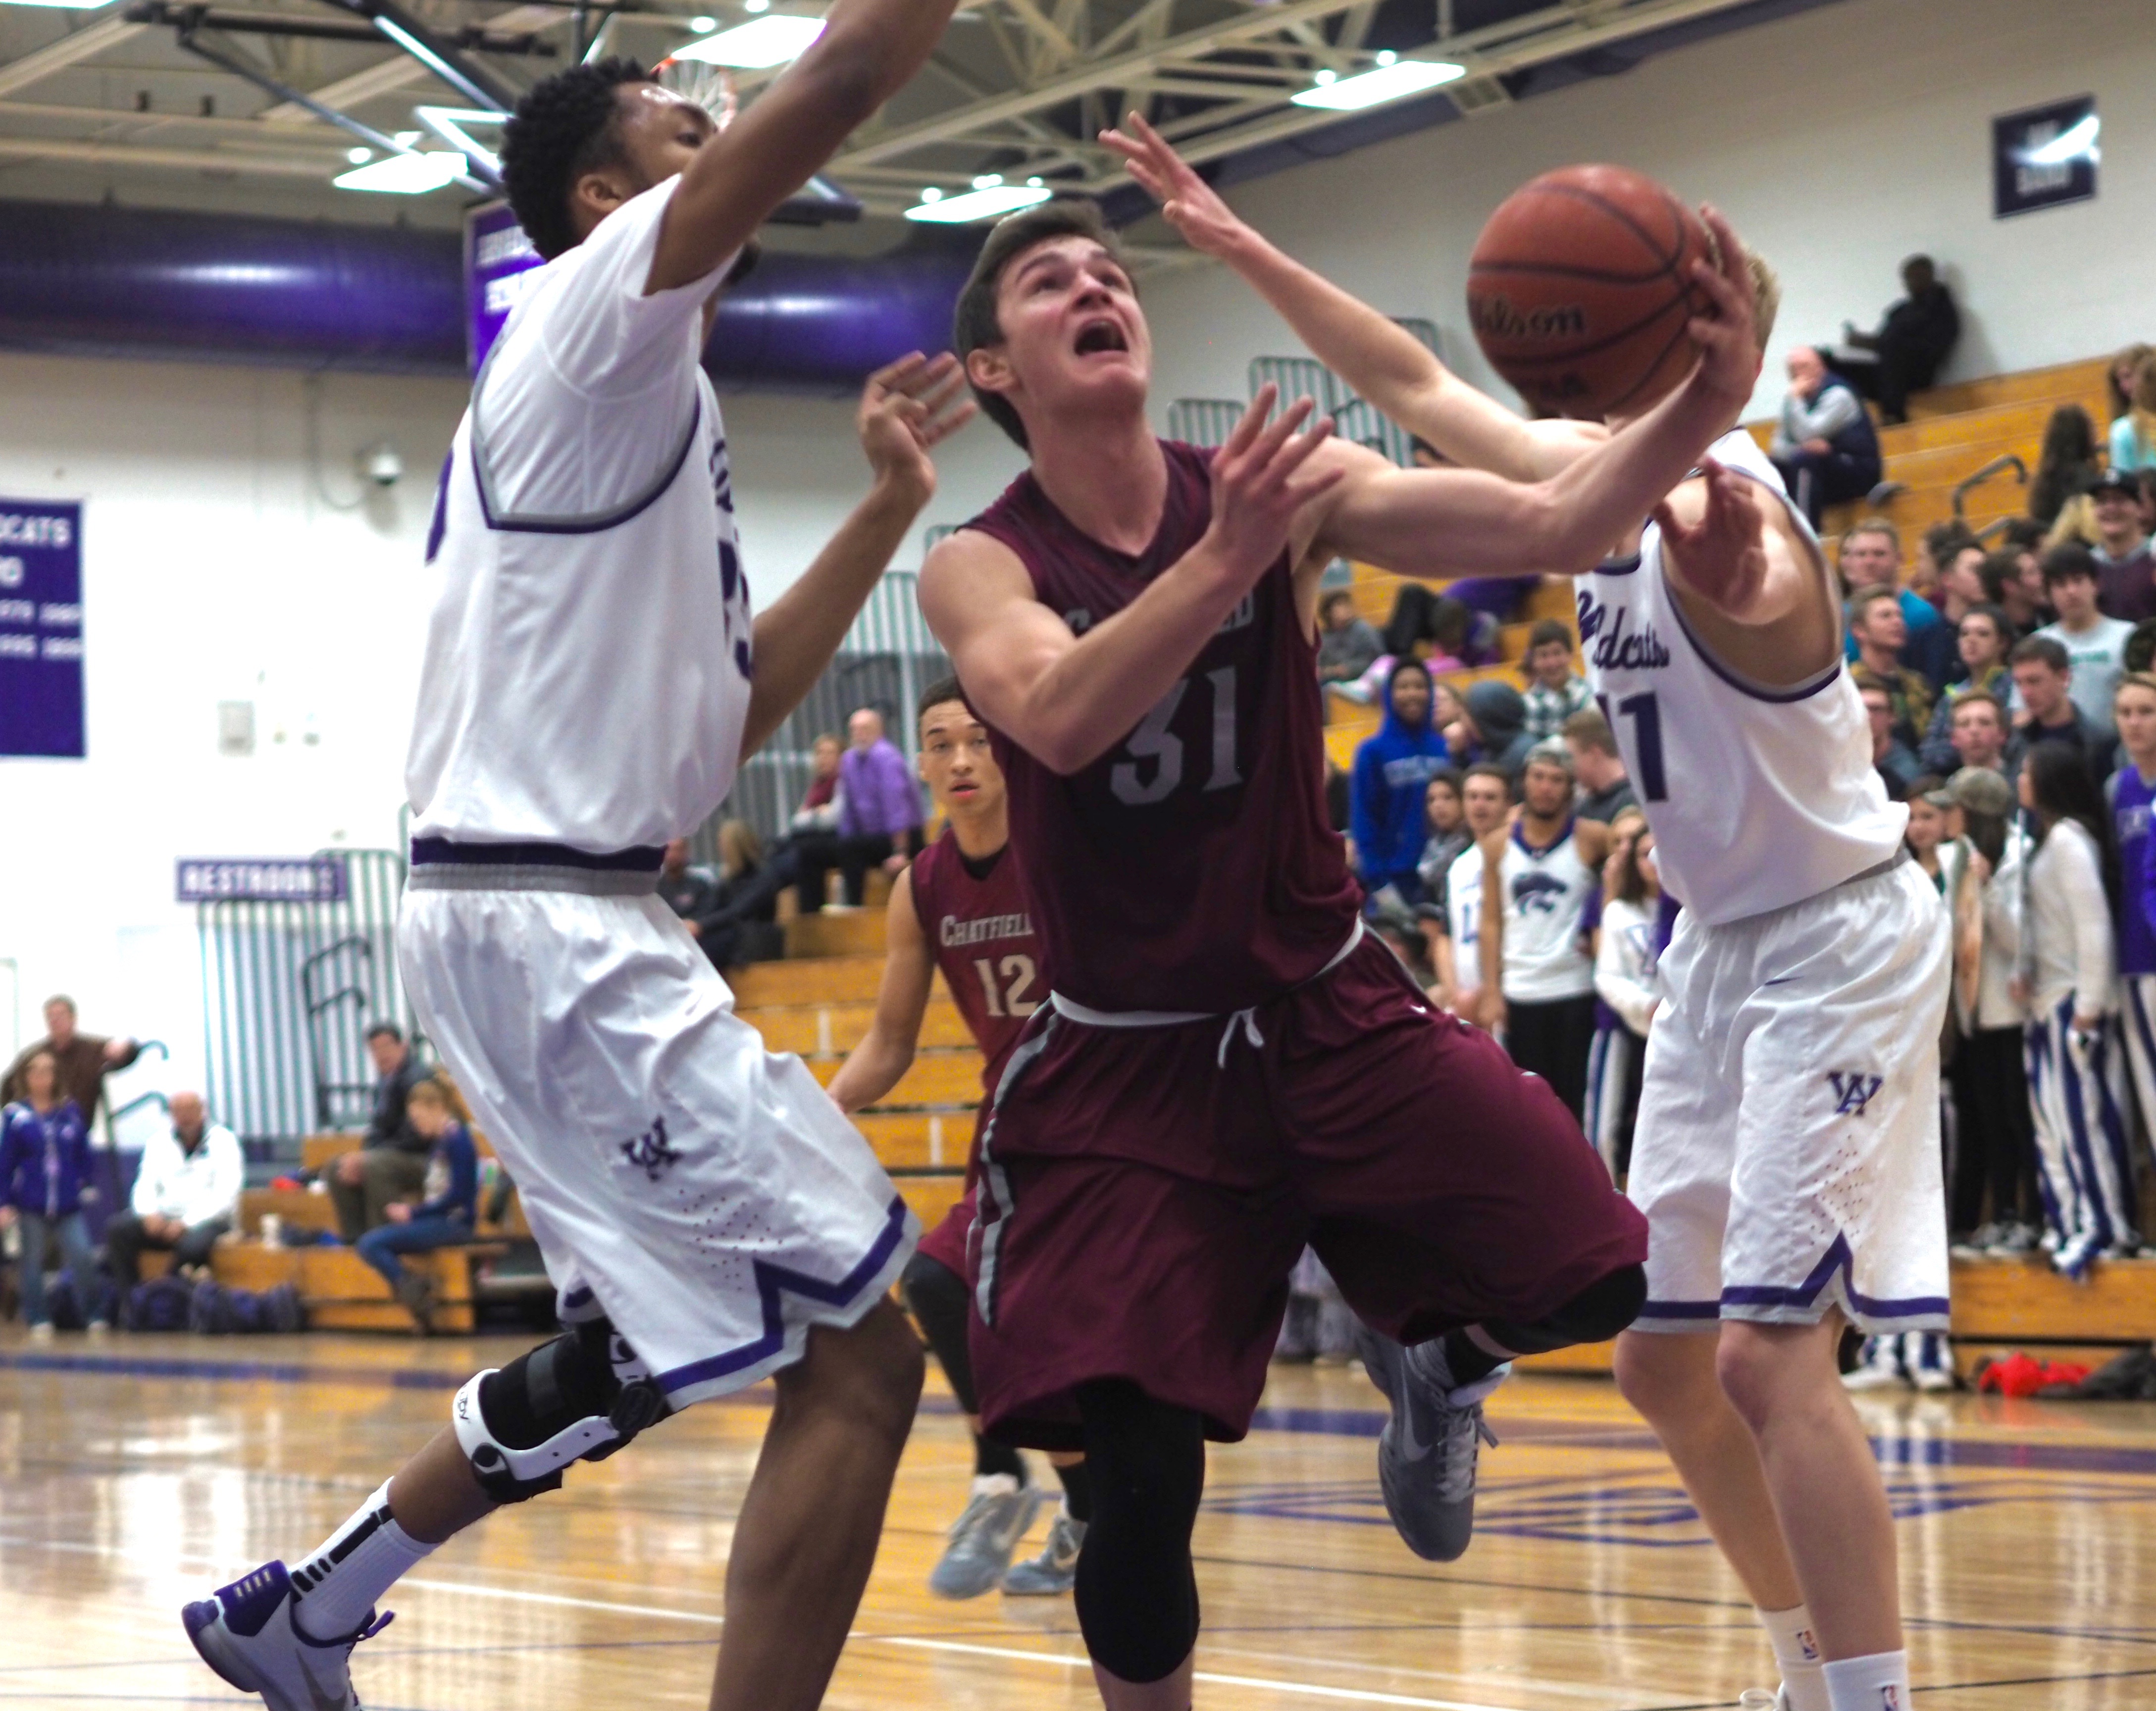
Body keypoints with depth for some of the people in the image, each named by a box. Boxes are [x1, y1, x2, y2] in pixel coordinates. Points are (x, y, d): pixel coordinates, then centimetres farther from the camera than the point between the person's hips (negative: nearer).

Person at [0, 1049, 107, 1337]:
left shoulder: (71, 1113, 5)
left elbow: (84, 1154, 11)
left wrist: (85, 1185, 4)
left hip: (68, 1205, 1)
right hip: (31, 1205, -1)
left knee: (82, 1258, -11)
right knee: (33, 1263, 4)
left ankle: (96, 1317, 2)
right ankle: (38, 1321, 14)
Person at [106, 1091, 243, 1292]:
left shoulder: (223, 1142, 0)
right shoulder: (160, 1141, 14)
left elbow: (225, 1196, -9)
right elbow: (145, 1187, 10)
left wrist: (186, 1223, -20)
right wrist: (149, 1213, -14)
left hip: (206, 1222, -5)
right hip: (164, 1219, 5)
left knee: (192, 1246, -39)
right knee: (116, 1229, -21)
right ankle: (130, 1302, -22)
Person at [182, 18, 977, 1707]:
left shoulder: (633, 405, 22)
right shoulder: (602, 311, -7)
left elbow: (726, 710, 23)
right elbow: (838, 81, -20)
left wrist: (887, 506, 21)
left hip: (551, 918, 10)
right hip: (558, 922, -10)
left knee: (646, 1348, 25)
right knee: (858, 1350, -11)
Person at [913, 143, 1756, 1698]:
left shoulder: (1284, 487, -5)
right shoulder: (980, 568, -9)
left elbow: (1545, 529, -19)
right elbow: (1060, 720, -31)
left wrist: (1699, 409, -38)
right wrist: (1223, 563, -45)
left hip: (1333, 1011, 2)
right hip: (1125, 1060, -2)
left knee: (1593, 1281, -12)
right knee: (1145, 1476, -12)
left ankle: (1431, 1357, 24)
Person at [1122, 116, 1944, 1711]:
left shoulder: (1732, 500, -24)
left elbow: (1757, 601, -50)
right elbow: (1415, 384, 17)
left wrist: (1729, 575, -73)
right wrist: (1246, 251, 14)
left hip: (1839, 938, -9)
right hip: (1722, 943, 9)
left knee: (1769, 1355, -19)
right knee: (1664, 1361, 12)